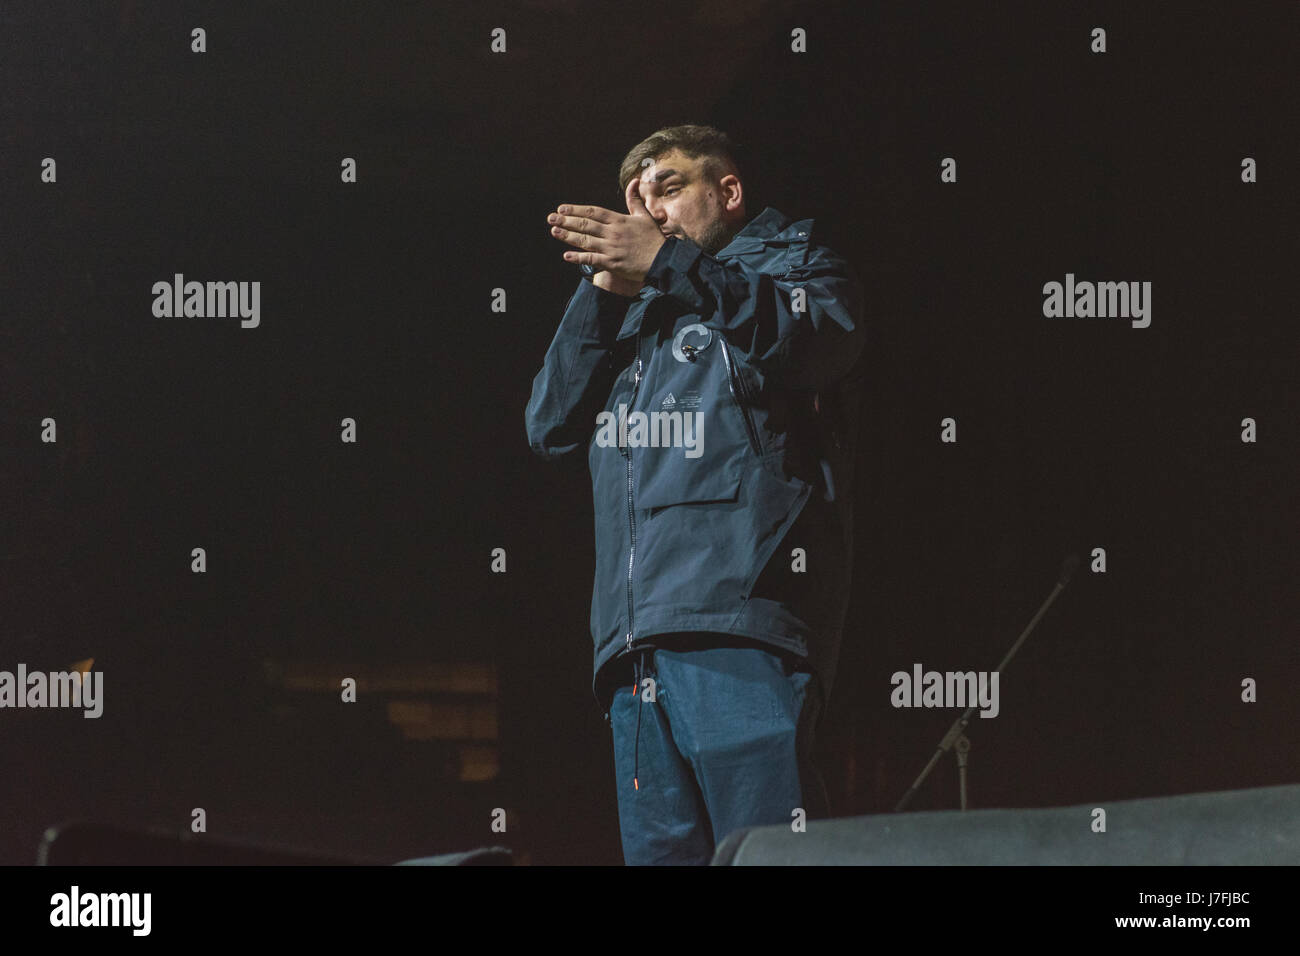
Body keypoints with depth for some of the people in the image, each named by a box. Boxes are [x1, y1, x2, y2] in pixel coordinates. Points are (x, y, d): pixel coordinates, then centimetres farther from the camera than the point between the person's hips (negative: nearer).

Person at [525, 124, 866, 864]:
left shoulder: (794, 263, 15)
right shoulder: (635, 315, 31)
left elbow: (810, 337, -10)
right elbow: (551, 425, 20)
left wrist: (666, 264, -16)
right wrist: (603, 291, 11)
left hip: (739, 621, -6)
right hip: (636, 648, 6)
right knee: (658, 851, 1)